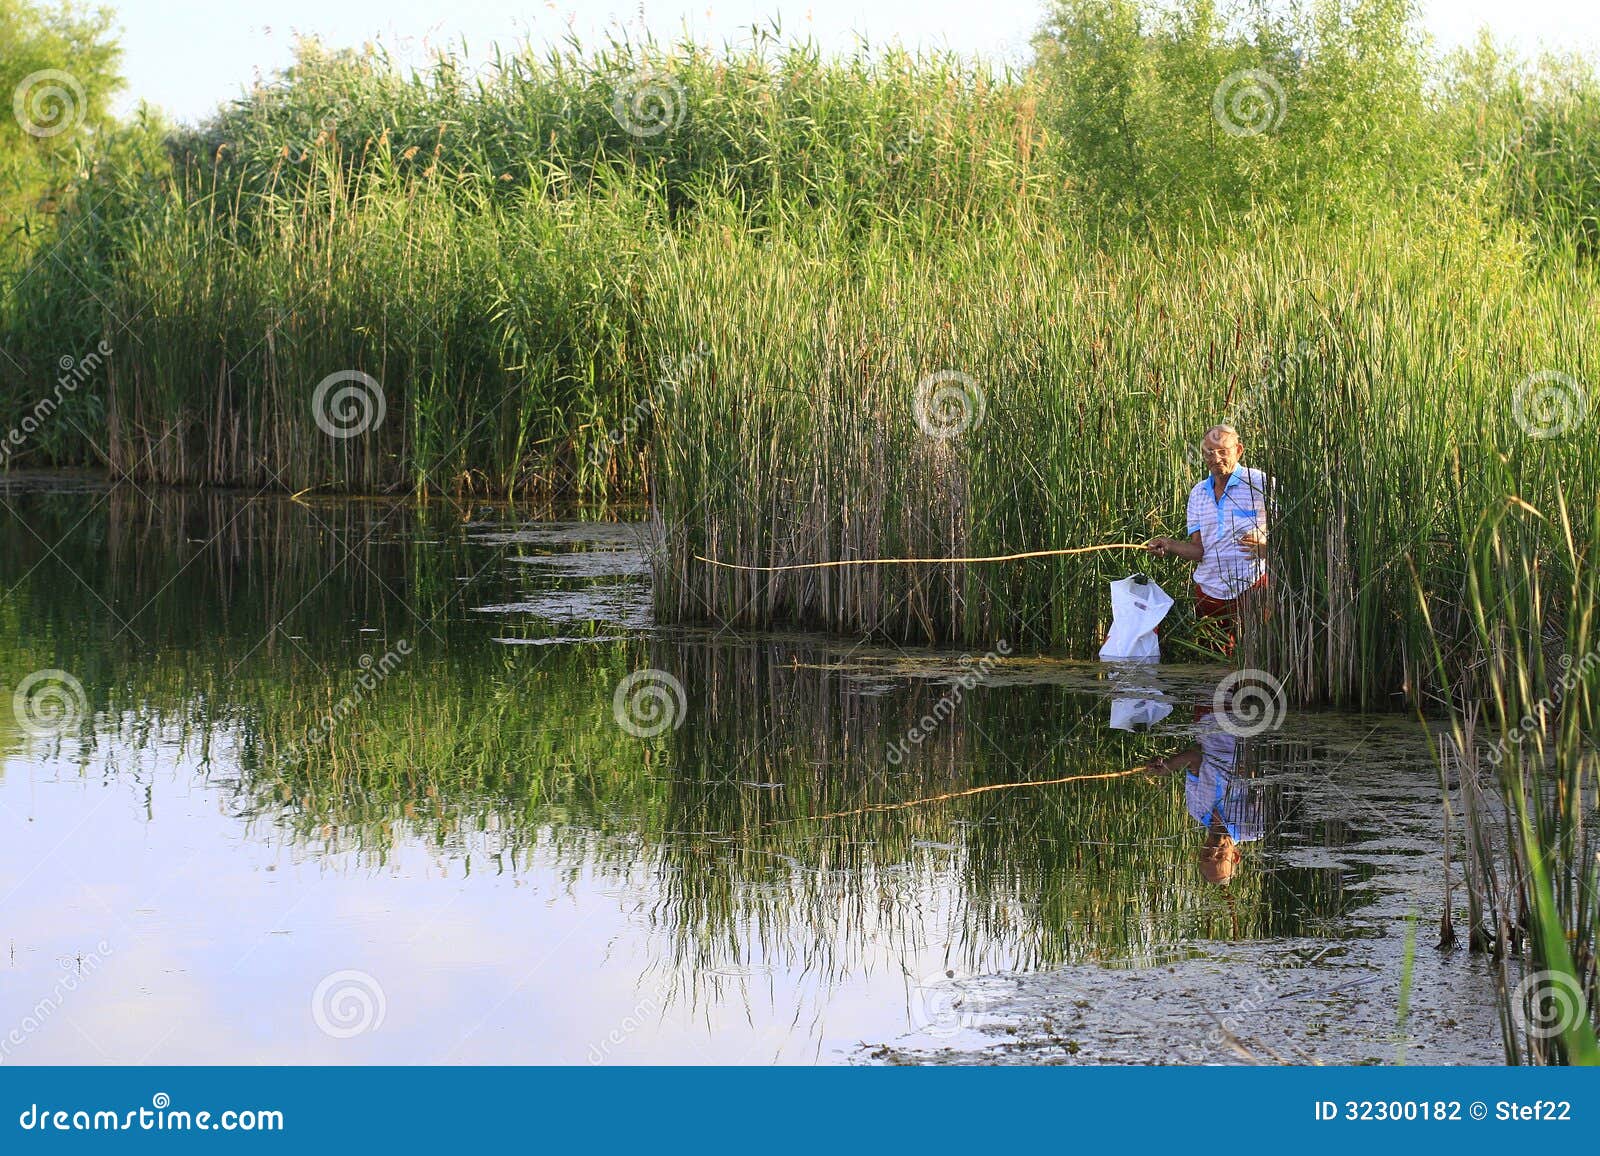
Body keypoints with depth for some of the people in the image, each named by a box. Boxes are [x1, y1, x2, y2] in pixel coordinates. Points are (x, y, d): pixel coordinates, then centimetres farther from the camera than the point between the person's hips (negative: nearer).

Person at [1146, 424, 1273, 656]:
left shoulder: (1261, 484, -4)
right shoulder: (1199, 493, 12)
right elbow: (1198, 550, 6)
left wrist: (1266, 546, -24)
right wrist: (1170, 546, -13)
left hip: (1251, 587, -5)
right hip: (1208, 591, 5)